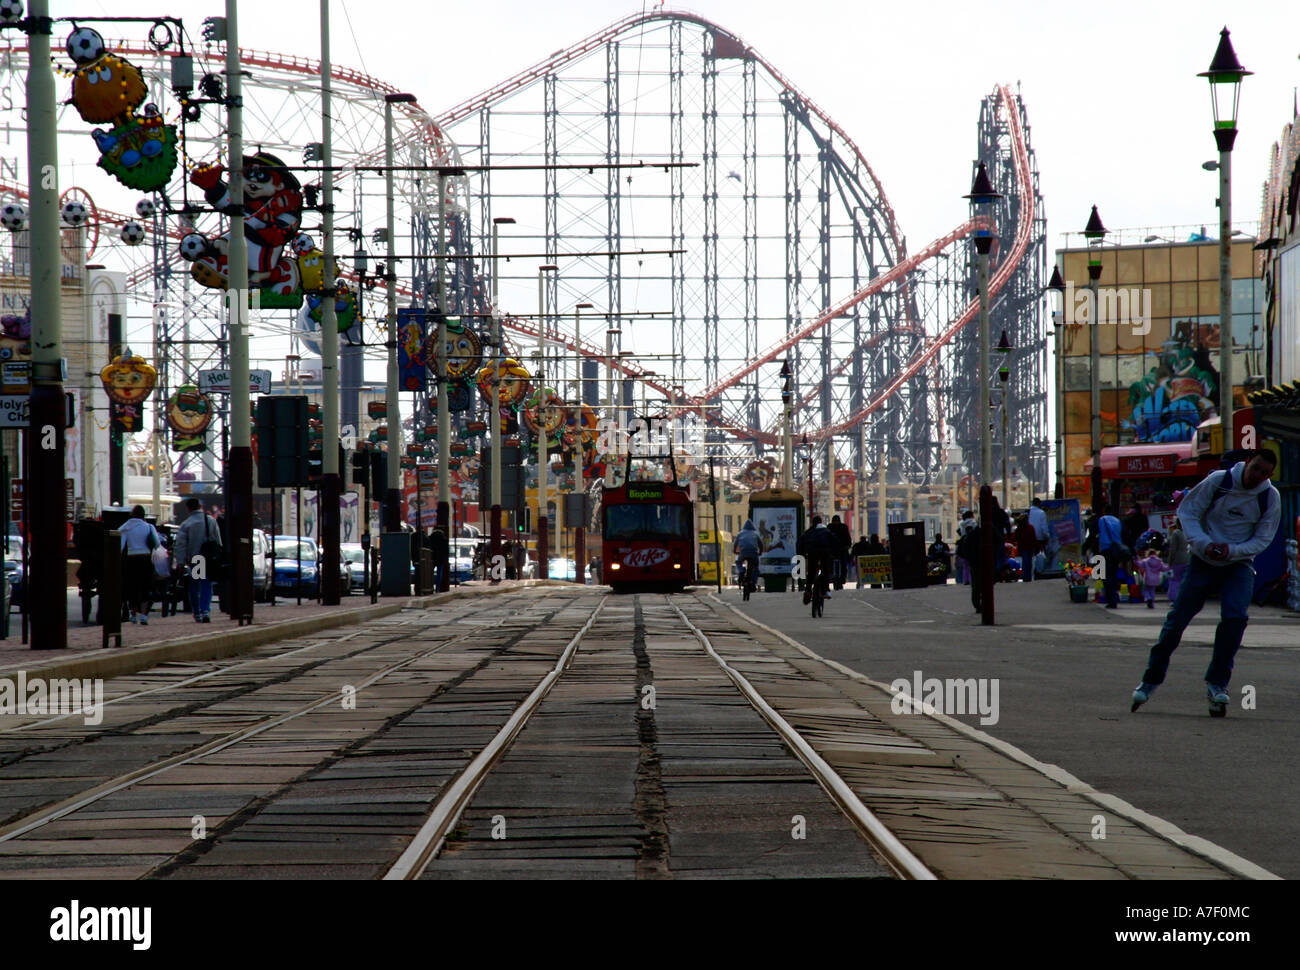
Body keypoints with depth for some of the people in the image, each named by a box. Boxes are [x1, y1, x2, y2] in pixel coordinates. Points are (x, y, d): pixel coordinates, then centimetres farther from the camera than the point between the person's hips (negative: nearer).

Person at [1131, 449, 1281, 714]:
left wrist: (1232, 550, -20)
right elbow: (1187, 511, -5)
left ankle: (1217, 683, -8)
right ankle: (1151, 679, 14)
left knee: (1236, 617, -21)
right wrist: (1203, 543, -19)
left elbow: (1262, 539, -3)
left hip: (1239, 565, 1)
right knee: (1177, 618, -2)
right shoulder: (1218, 481, -13)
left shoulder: (1270, 497, -7)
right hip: (1204, 561, -1)